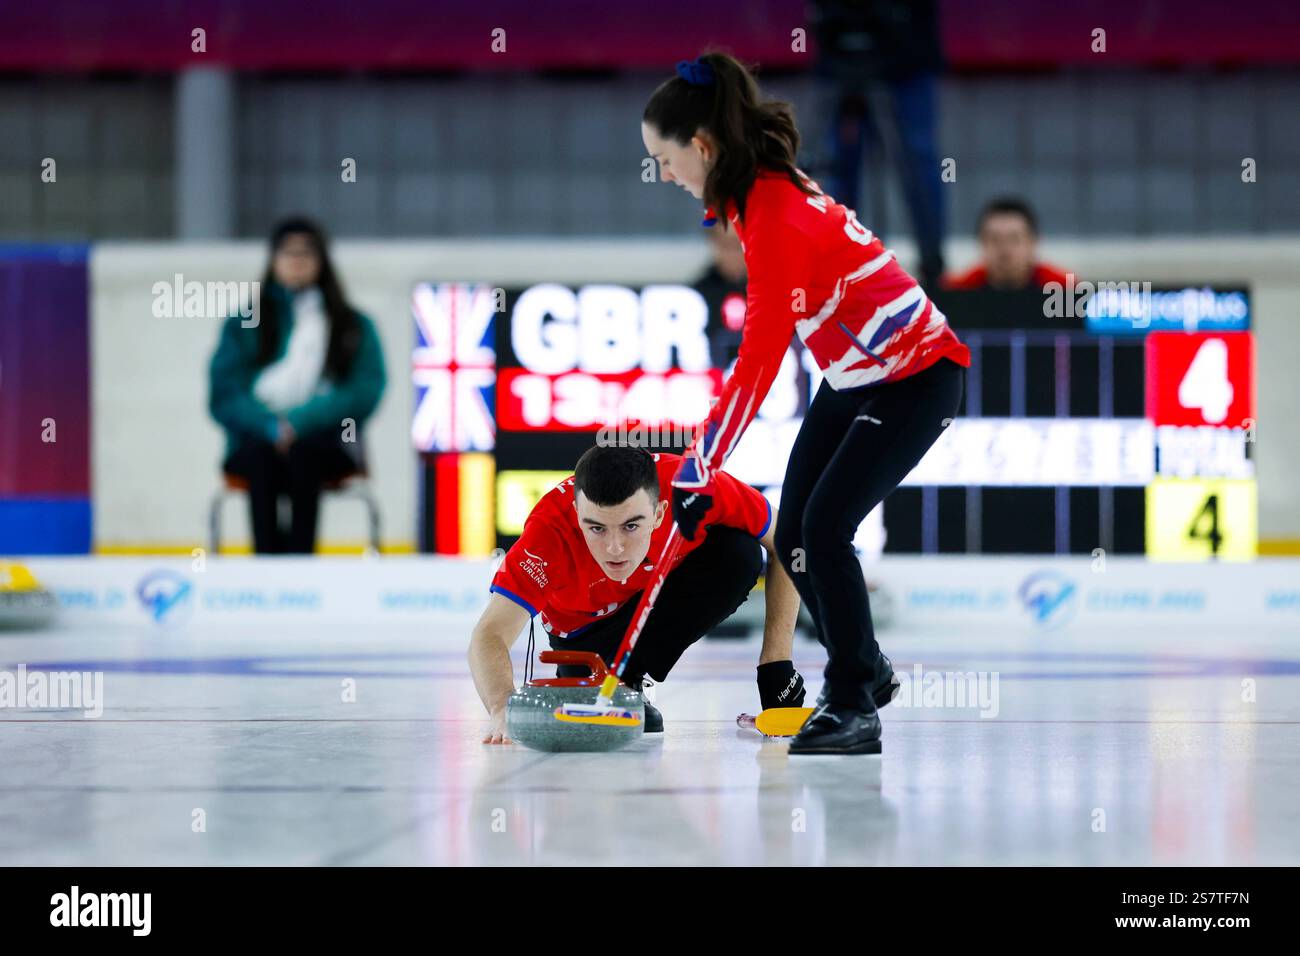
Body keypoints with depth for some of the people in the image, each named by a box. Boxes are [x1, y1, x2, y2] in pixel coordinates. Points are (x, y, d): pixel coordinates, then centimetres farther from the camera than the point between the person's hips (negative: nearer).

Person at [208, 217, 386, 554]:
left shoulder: (354, 326, 13)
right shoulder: (244, 324, 15)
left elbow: (365, 391, -2)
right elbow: (223, 396, 4)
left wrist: (299, 422, -16)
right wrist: (270, 427, -16)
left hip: (326, 442, -1)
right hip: (255, 441, 1)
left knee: (302, 452, -35)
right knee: (261, 453, -35)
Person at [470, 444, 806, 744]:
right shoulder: (551, 527, -38)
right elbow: (489, 635, -44)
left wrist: (776, 661, -24)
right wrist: (503, 710, -64)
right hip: (586, 626, 0)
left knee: (740, 554, -26)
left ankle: (625, 680, -11)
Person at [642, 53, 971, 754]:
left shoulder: (776, 216, -28)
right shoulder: (756, 192, 0)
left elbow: (759, 358, -29)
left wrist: (700, 474, -28)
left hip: (915, 376, -9)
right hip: (855, 375, 9)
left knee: (823, 527, -17)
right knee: (791, 537, 6)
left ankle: (855, 708, -7)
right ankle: (865, 670, 25)